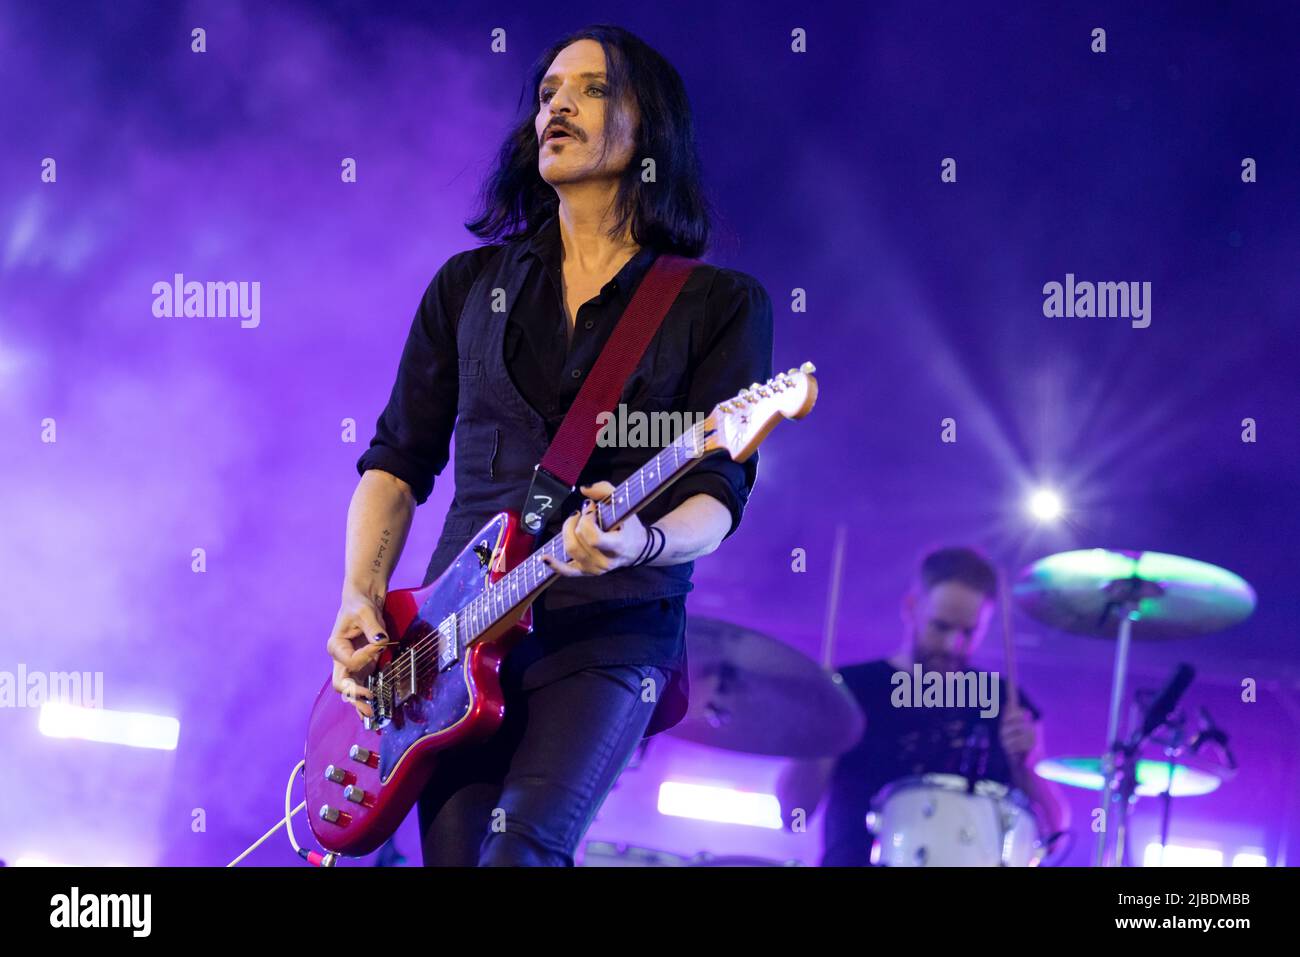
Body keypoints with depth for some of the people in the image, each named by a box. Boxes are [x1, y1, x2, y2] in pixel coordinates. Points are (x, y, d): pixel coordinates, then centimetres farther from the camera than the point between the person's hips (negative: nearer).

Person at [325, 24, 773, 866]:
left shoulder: (721, 304, 5)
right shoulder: (471, 284, 16)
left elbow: (719, 494, -3)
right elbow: (399, 459, 17)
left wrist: (641, 542, -25)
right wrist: (361, 599, 2)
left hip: (610, 635, -4)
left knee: (522, 848, -25)